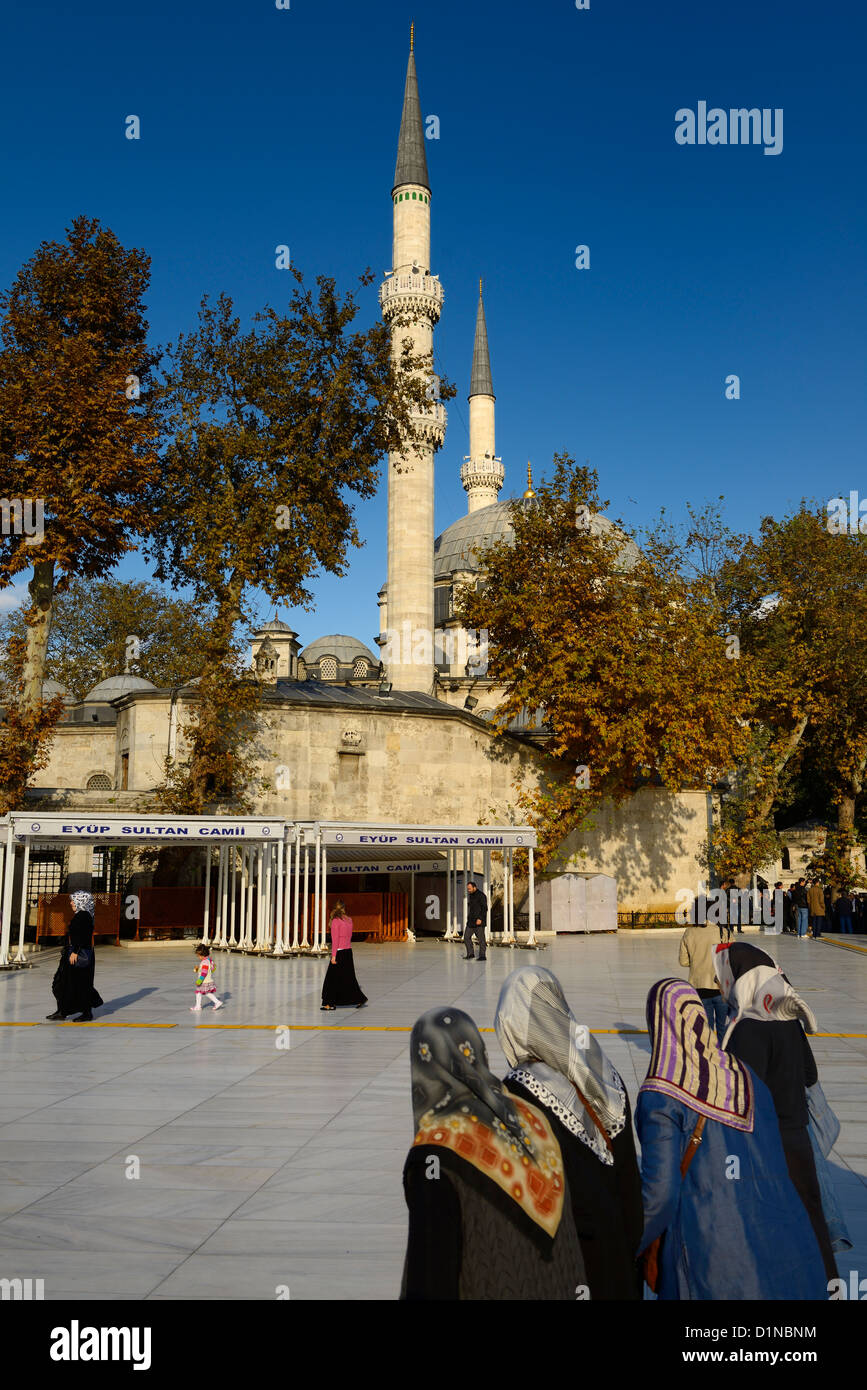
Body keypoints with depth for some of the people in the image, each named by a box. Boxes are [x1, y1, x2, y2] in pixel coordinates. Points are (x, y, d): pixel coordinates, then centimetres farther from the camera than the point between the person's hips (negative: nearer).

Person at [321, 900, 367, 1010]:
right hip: (349, 951, 7)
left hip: (340, 952, -7)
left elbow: (335, 940, -14)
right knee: (349, 977, 15)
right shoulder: (349, 920, 8)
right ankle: (360, 999, 13)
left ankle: (330, 1004, 5)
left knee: (333, 978, 2)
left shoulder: (336, 921, -12)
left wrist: (333, 955, -12)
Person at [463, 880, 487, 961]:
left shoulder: (481, 896, -9)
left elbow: (484, 908, -15)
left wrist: (480, 918, -23)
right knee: (466, 937, 2)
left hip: (478, 921, -8)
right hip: (470, 921, 8)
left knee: (481, 938, -4)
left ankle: (482, 956, 1)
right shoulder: (470, 896, 16)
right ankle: (470, 954, 7)